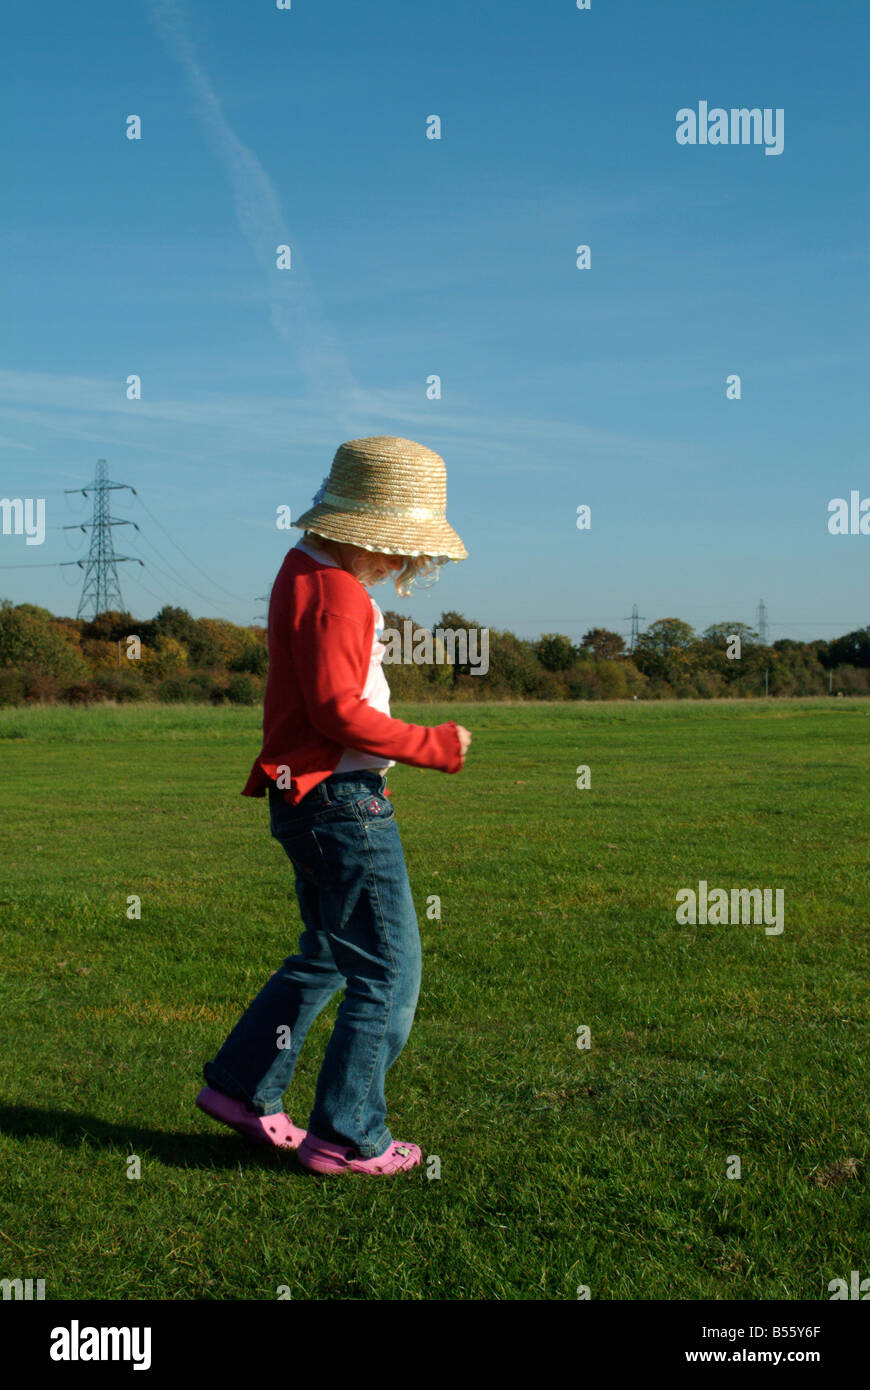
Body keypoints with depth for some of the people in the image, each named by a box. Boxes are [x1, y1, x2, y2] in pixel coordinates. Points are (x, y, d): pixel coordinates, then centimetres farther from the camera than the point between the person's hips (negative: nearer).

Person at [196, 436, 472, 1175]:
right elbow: (338, 709, -24)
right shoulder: (335, 593, -18)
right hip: (342, 801, -10)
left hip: (316, 801, 10)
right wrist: (435, 746, -17)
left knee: (327, 956, 23)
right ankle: (348, 1137, 10)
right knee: (388, 971, 0)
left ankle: (240, 1087, 30)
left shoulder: (304, 572, 14)